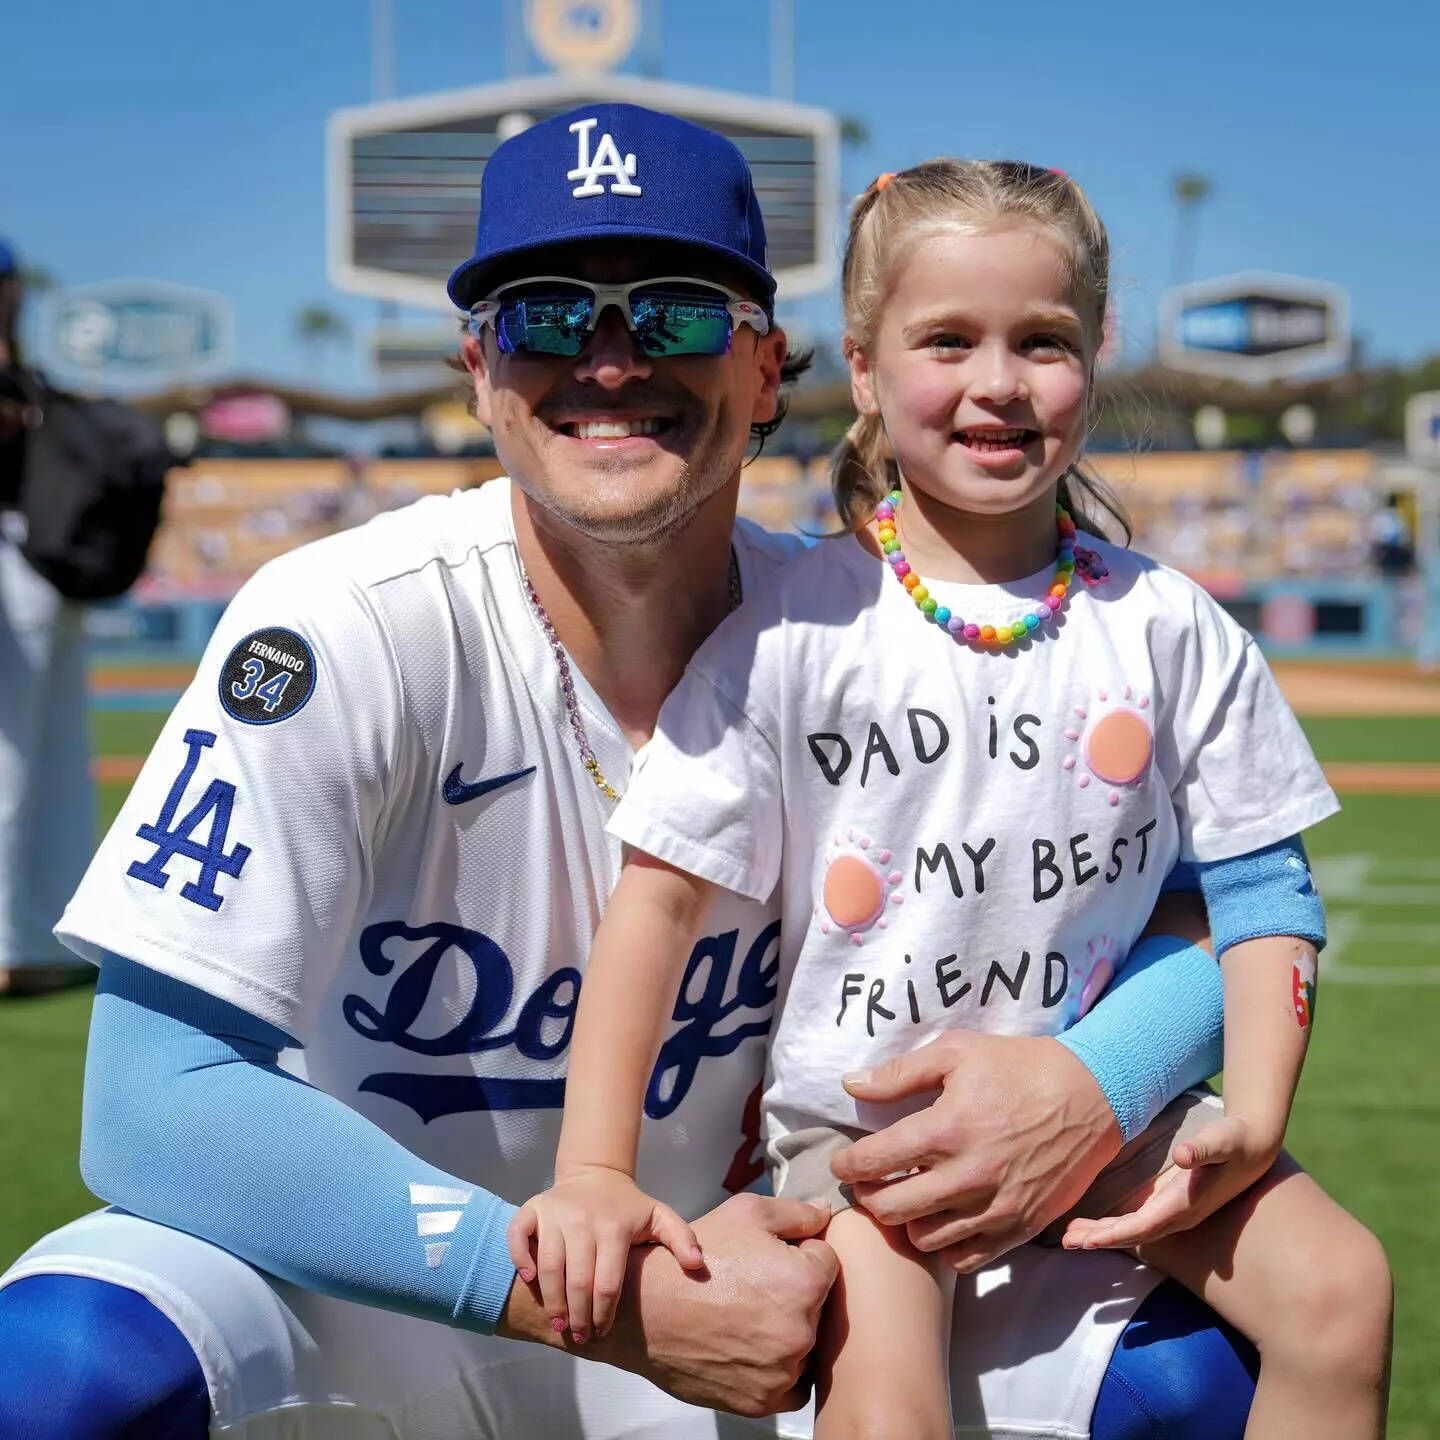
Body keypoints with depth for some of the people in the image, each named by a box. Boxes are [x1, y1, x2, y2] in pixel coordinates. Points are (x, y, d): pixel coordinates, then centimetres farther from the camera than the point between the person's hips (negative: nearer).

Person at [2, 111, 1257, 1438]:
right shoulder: (352, 629, -20)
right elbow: (153, 1106, -26)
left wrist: (1094, 1086, -27)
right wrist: (631, 1303, -31)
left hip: (729, 1294, 3)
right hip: (369, 1297, -3)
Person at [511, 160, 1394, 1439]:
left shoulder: (1168, 629, -1)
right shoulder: (794, 635, -8)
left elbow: (1262, 882, 4)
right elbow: (662, 892, -9)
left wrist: (1254, 1118, -9)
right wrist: (594, 1171, -16)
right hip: (863, 1111, -3)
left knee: (1340, 1284, -13)